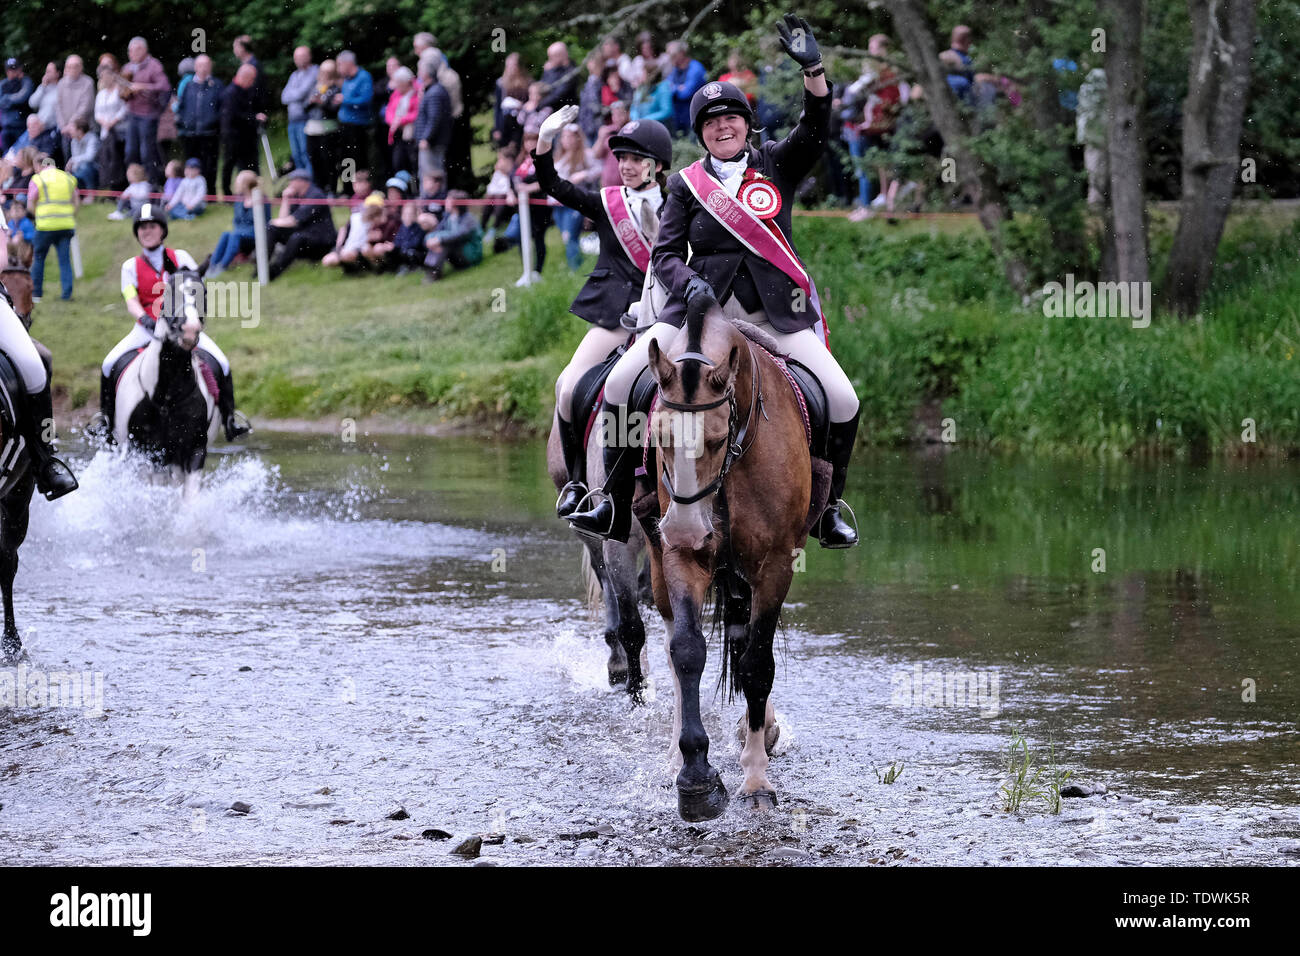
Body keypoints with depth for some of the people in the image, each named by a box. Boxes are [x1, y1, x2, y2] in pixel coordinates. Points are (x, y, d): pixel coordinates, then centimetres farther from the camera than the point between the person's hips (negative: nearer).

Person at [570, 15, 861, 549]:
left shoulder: (776, 166, 8)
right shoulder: (687, 184, 8)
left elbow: (816, 130, -8)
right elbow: (665, 253, 4)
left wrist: (813, 69, -24)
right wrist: (689, 283, -18)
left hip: (774, 309, 0)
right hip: (701, 304, 0)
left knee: (843, 403, -13)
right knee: (619, 387, -13)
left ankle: (828, 510, 9)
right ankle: (615, 507, -2)